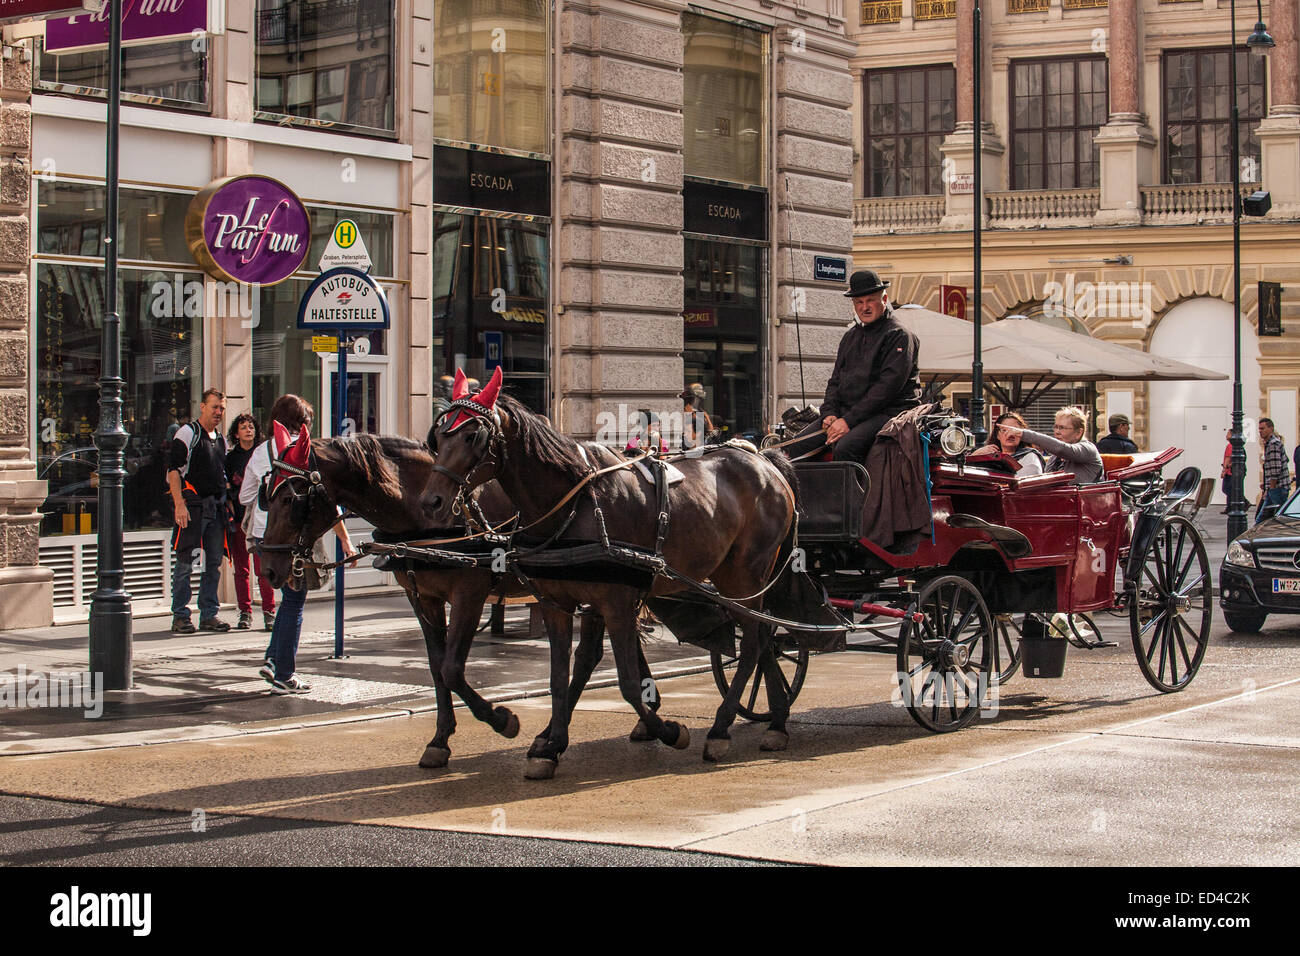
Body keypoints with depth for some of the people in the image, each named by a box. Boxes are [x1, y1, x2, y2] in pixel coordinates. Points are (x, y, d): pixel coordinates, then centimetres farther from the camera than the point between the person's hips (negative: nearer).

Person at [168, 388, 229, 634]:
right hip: (192, 505, -7)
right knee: (185, 563, -5)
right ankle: (180, 616, 0)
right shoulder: (187, 433, -5)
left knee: (214, 563, 7)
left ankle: (209, 614, 14)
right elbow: (173, 470, -11)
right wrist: (179, 504, -20)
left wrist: (225, 501, 18)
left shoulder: (221, 440, 18)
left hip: (216, 507, 7)